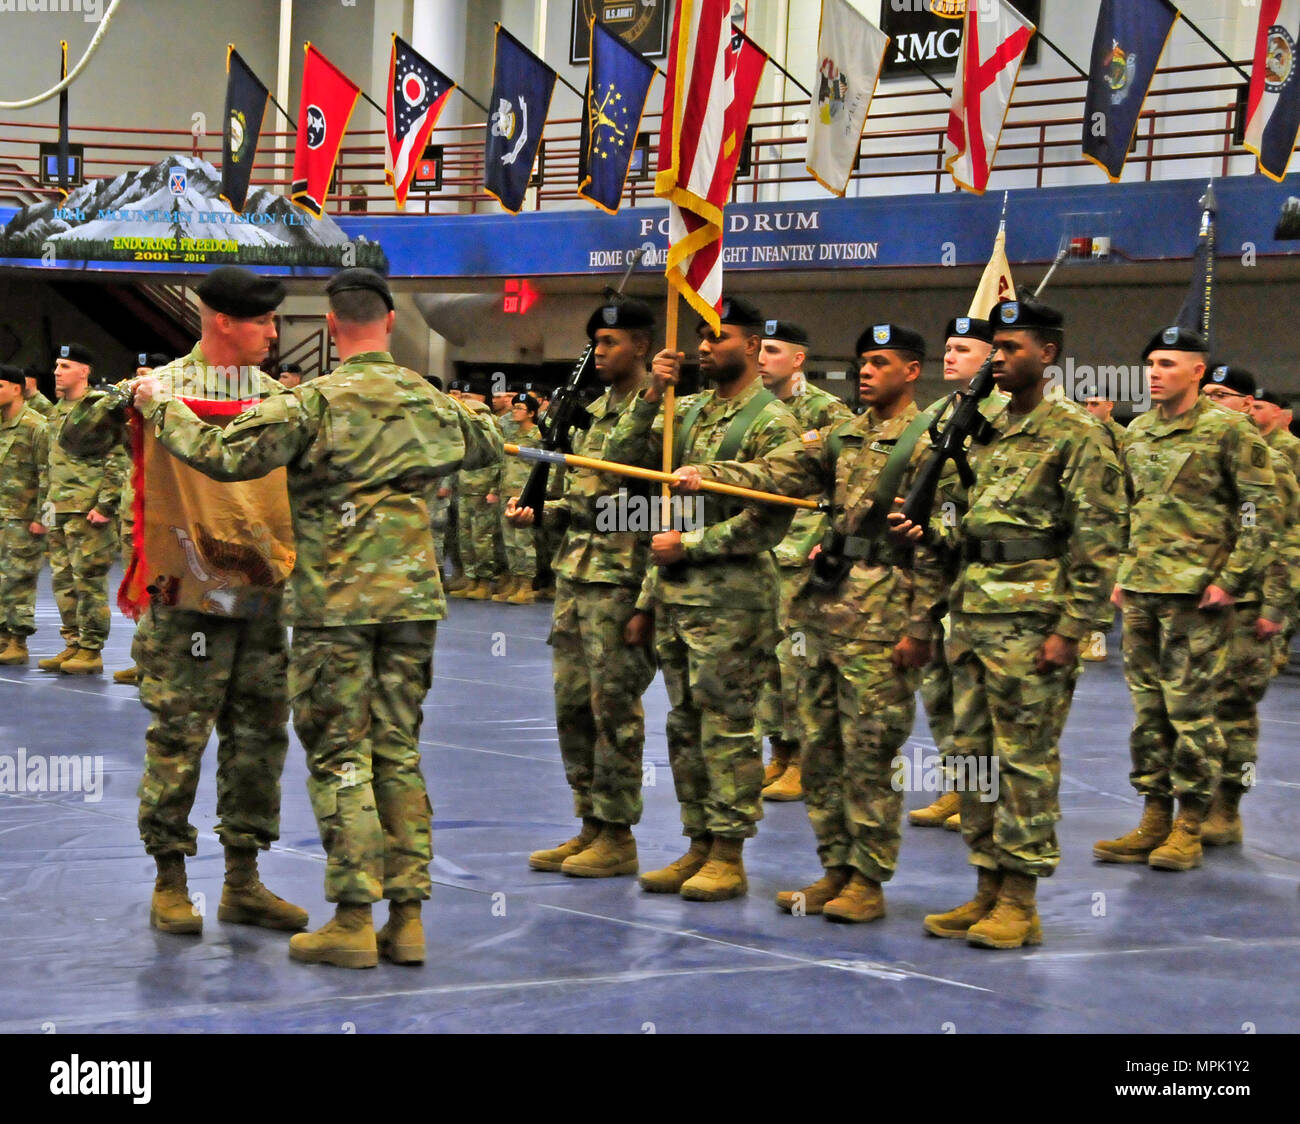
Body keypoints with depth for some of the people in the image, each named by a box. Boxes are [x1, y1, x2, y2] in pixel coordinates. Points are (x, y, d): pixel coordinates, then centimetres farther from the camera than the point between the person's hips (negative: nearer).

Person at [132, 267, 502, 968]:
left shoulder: (314, 401, -10)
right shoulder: (432, 403, 9)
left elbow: (225, 456, -16)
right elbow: (488, 447, 30)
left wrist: (159, 407, -1)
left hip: (334, 602, -5)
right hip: (413, 597, 5)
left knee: (338, 755, 0)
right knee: (398, 752, 10)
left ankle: (354, 920, -1)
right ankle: (407, 916, 10)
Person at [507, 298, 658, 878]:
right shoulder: (594, 412, 17)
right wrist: (536, 512, 8)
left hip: (621, 581, -8)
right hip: (574, 574, 8)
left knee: (614, 707, -4)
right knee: (572, 703, 10)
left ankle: (617, 836, 5)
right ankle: (590, 825, 19)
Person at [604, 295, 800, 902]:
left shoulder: (771, 422, -8)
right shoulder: (687, 410, 14)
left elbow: (770, 521, -15)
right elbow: (623, 461, 6)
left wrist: (689, 545, -15)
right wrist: (651, 395, -4)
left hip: (731, 596, -8)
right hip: (674, 591, 8)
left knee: (727, 725, -4)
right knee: (684, 724, 11)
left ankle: (728, 856, 3)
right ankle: (699, 844, 19)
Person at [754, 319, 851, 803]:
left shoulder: (827, 411, -7)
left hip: (803, 558, -7)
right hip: (761, 555, 7)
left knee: (799, 658, -6)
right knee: (767, 656, 10)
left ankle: (805, 763, 1)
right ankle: (779, 754, 19)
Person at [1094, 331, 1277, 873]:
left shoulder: (1228, 430, -5)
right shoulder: (1137, 432, 14)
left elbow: (1260, 507, -7)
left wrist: (1232, 579, -12)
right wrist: (1122, 574, 15)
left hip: (1195, 593, -7)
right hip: (1140, 593, 7)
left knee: (1190, 708, -4)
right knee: (1148, 707, 10)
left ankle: (1189, 829, 4)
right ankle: (1154, 821, 18)